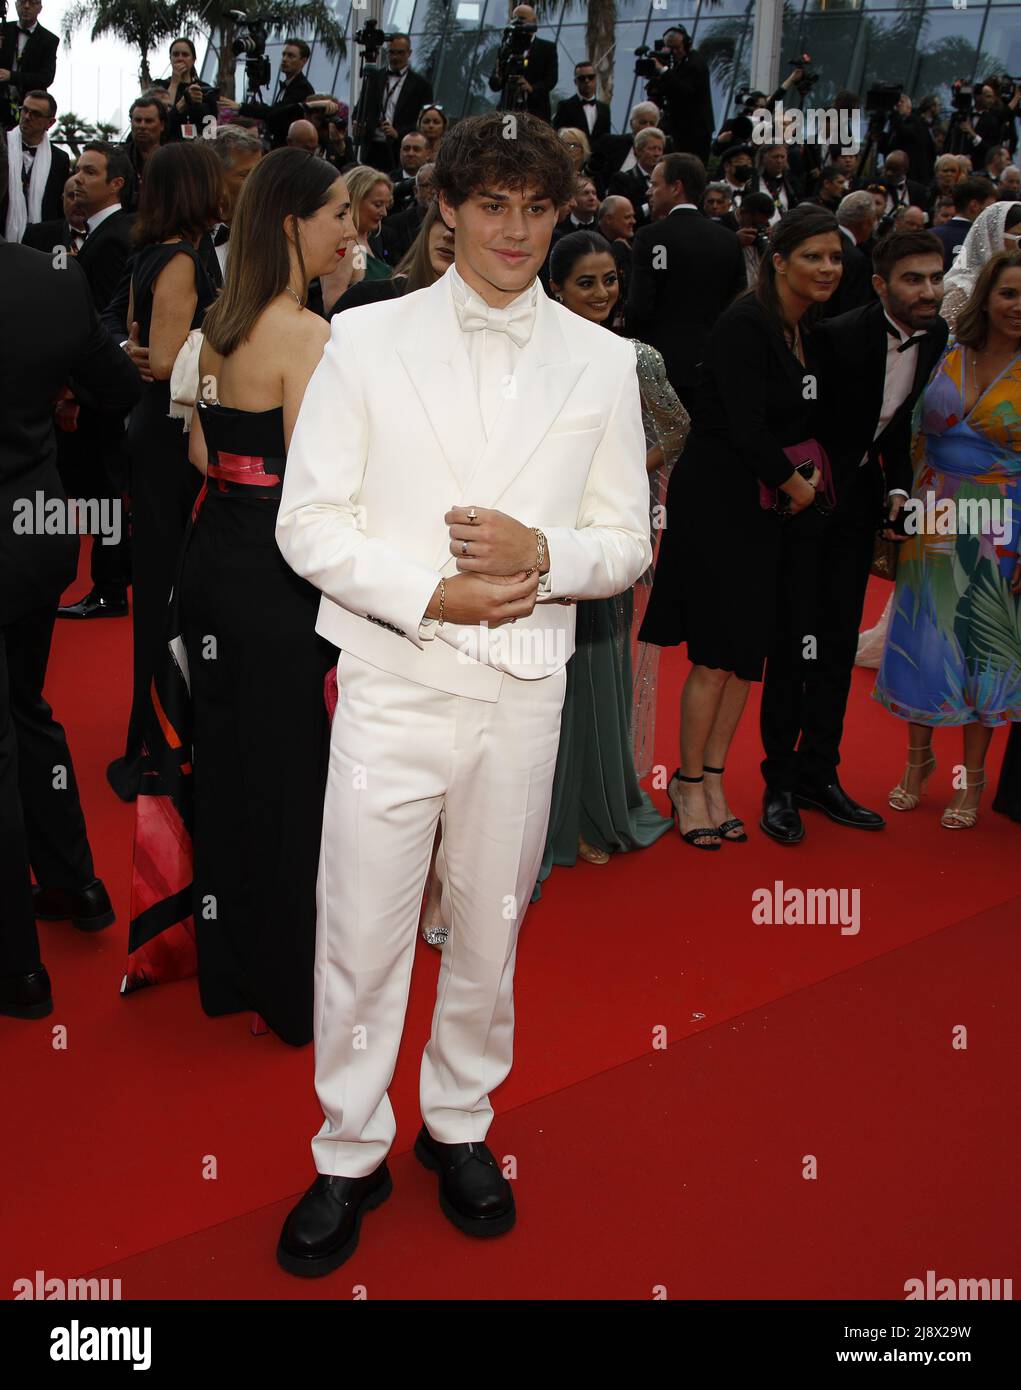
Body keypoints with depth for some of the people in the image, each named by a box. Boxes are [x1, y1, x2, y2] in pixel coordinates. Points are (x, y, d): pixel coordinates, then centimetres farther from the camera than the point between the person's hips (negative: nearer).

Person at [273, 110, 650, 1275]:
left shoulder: (601, 362, 6)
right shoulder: (366, 340, 1)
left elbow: (627, 543, 7)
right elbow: (308, 522, -3)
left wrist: (541, 554, -14)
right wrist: (434, 595, -15)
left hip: (524, 688, 2)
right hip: (391, 684, -1)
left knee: (489, 926, 14)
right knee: (360, 934, 4)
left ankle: (459, 1124, 36)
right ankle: (350, 1156, 25)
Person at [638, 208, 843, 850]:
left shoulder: (812, 330, 10)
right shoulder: (745, 325, -15)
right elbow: (747, 428, -19)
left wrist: (811, 470, -1)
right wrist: (797, 483, -7)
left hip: (769, 506, 8)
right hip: (719, 502, -8)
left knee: (749, 648, 9)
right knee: (719, 652, -4)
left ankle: (712, 780, 19)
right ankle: (690, 781, 12)